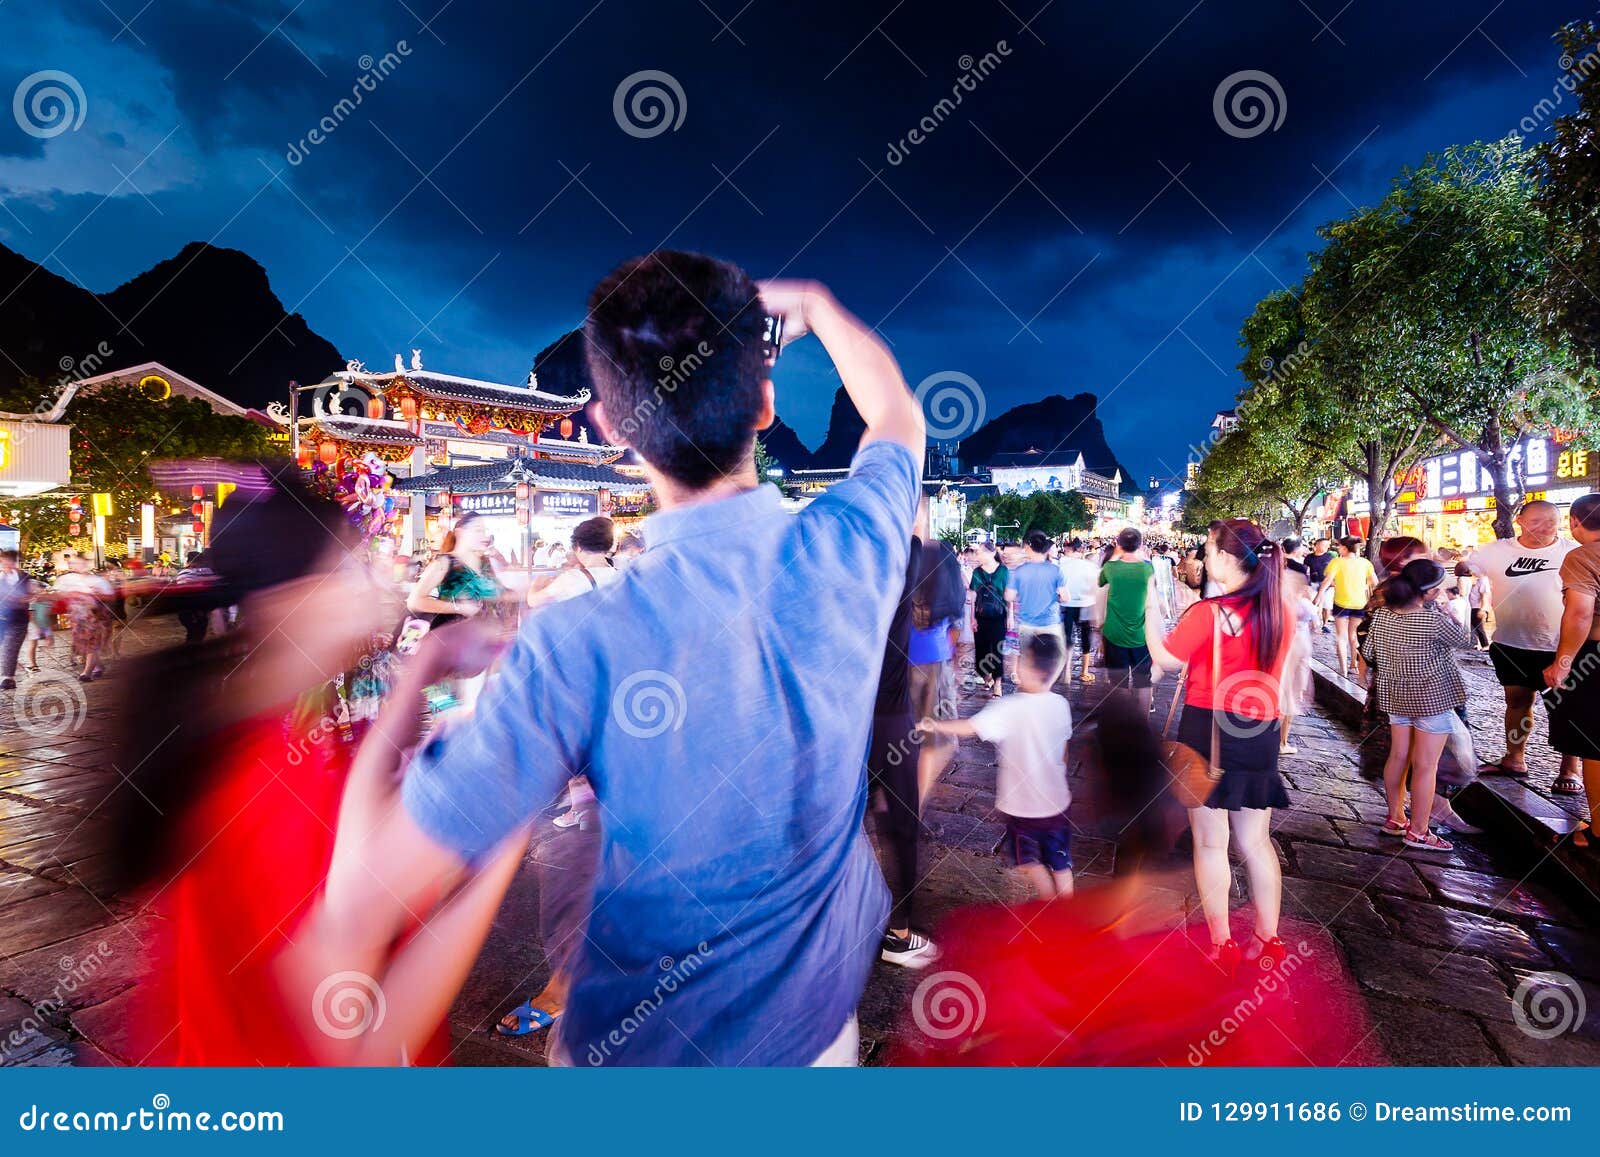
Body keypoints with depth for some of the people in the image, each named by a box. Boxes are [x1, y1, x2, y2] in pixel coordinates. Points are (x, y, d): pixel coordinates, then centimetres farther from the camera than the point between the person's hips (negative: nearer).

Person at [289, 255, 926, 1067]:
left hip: (646, 1043, -2)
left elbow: (359, 903, -23)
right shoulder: (847, 551, -22)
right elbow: (897, 418, 3)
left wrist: (417, 673, -11)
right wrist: (814, 306, 16)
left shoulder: (578, 651, -32)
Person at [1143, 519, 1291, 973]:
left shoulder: (1208, 613, -16)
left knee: (1211, 843, 7)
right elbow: (1277, 672, 12)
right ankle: (1268, 938, 25)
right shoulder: (1279, 612, 2)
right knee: (1256, 842, 16)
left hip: (1209, 731, -5)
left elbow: (1165, 659, -6)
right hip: (1260, 735, 6)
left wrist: (1151, 606, 0)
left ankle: (1221, 945, 15)